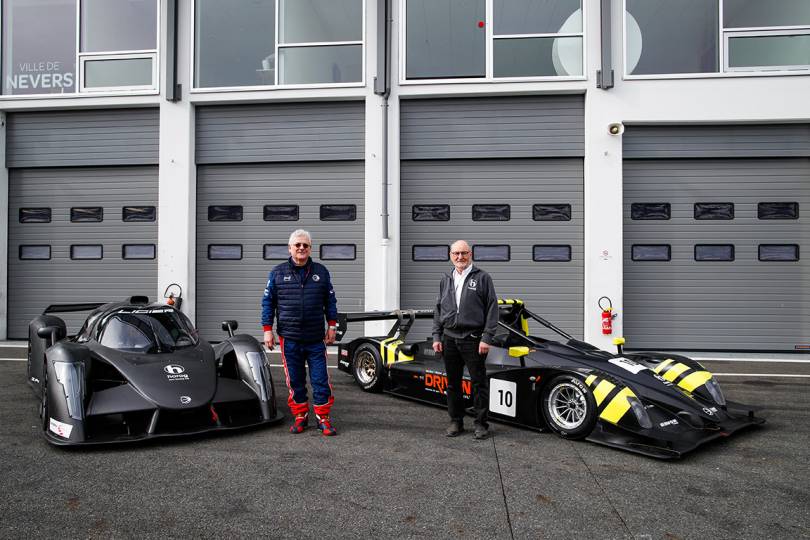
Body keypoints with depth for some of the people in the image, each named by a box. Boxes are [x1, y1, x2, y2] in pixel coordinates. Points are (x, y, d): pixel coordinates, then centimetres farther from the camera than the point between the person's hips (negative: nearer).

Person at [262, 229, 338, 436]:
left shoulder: (321, 272, 8)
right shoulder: (278, 273, 6)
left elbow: (330, 301, 12)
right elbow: (268, 302, 7)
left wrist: (332, 326, 7)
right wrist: (267, 330, 1)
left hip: (316, 339, 0)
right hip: (289, 339, 0)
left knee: (321, 380, 1)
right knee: (295, 381, 8)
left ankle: (323, 418, 12)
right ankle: (300, 416, 21)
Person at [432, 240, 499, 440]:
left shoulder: (482, 278, -1)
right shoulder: (446, 280, 14)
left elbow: (492, 309, -5)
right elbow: (438, 310, 17)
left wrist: (487, 338, -11)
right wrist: (436, 337, 10)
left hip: (473, 339, -4)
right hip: (449, 338, 5)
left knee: (479, 383, 2)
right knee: (452, 383, 11)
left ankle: (481, 424, 13)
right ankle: (456, 422, 23)